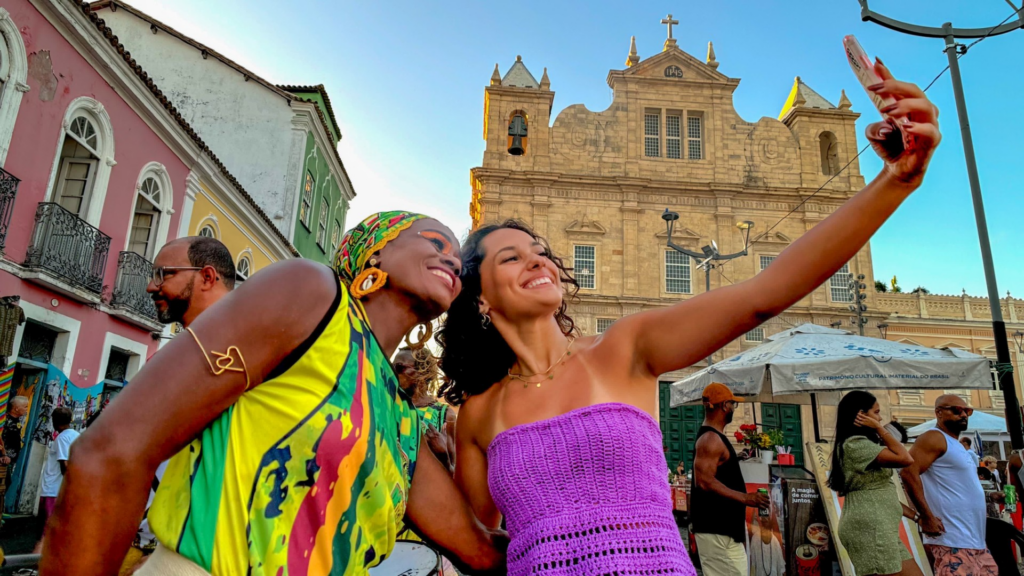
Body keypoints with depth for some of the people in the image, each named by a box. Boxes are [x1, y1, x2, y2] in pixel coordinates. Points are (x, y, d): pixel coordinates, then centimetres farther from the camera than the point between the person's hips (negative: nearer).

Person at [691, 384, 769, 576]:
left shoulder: (715, 437, 15)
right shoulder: (710, 439, -18)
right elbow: (704, 481, -27)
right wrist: (744, 498, -26)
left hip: (725, 528, 11)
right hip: (714, 529, -11)